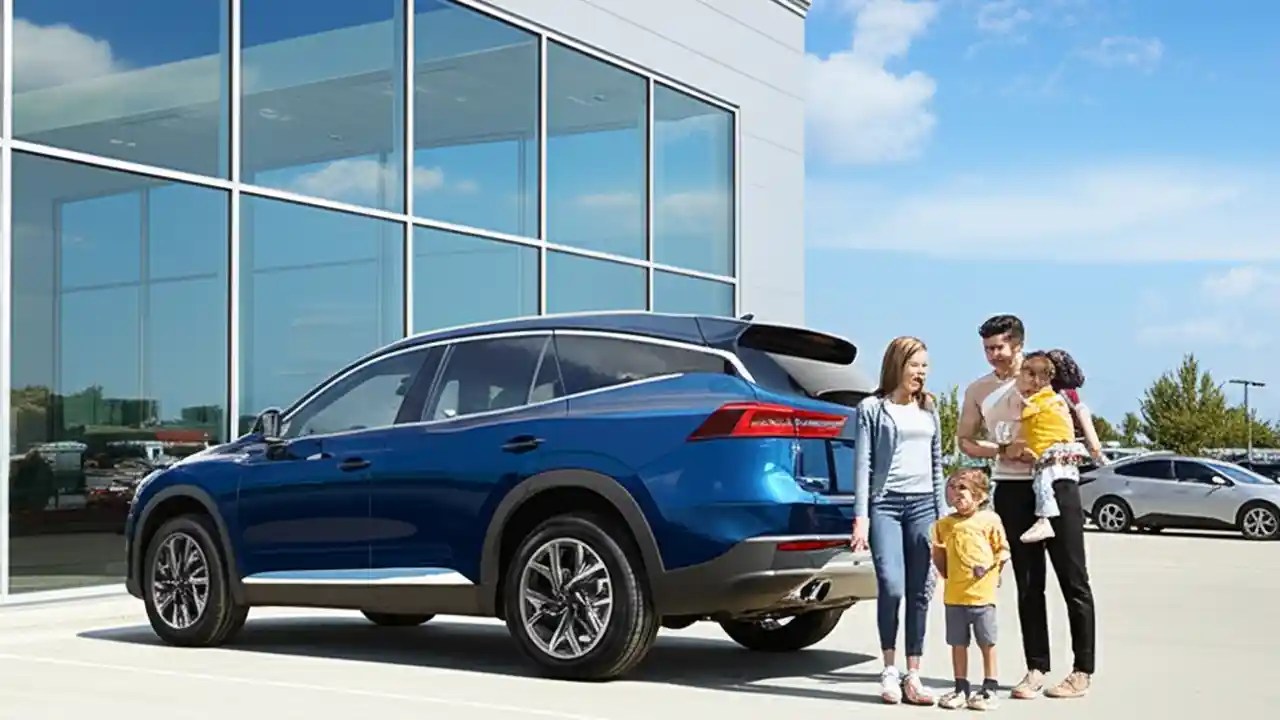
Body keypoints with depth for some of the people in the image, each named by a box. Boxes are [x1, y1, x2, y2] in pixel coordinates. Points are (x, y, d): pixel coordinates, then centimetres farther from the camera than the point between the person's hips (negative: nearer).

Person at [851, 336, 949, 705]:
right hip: (885, 503, -4)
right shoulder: (872, 407, 4)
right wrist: (861, 516, -8)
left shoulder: (929, 410, 16)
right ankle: (889, 669, 2)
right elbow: (863, 463, -1)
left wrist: (942, 513, 12)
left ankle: (912, 676, 5)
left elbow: (937, 464, 18)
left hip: (923, 504, 4)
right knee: (891, 587, -14)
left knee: (920, 593, -1)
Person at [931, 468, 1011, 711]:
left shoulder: (990, 520, -4)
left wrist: (990, 567, -8)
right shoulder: (945, 524, 6)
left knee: (987, 643, 5)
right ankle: (961, 689, 19)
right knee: (958, 643, 10)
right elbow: (938, 553, 19)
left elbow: (1003, 550, 2)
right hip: (954, 595, 3)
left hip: (982, 593, -3)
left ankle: (990, 688, 15)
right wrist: (945, 574, 10)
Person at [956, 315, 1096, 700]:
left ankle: (1083, 670, 6)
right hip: (1012, 491, 3)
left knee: (1073, 580, 0)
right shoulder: (979, 390, 9)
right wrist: (1002, 451, -5)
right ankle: (1036, 668, 13)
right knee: (1028, 584, 7)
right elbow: (965, 440, 13)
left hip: (1057, 484, -3)